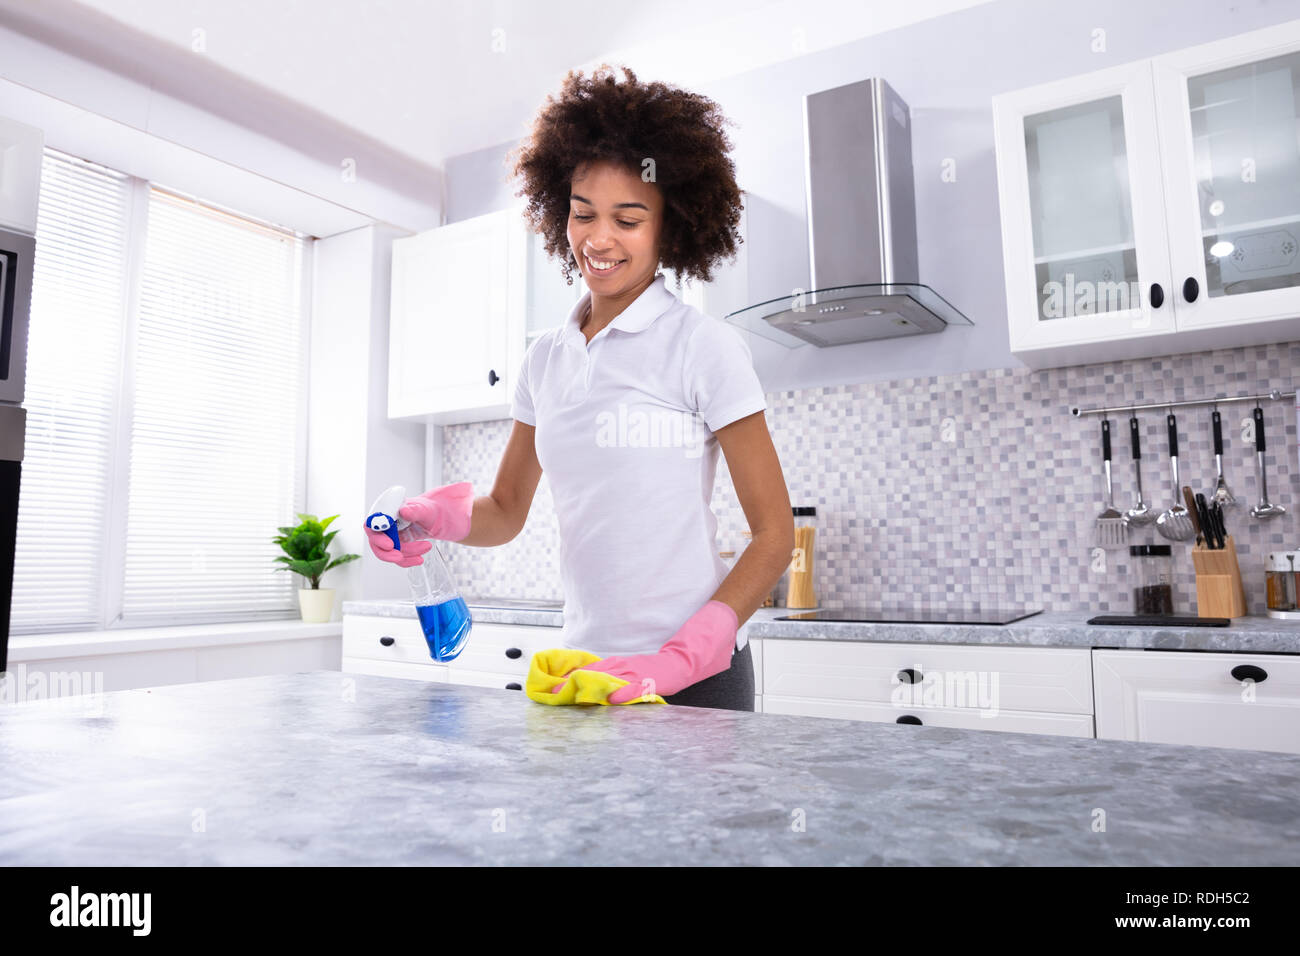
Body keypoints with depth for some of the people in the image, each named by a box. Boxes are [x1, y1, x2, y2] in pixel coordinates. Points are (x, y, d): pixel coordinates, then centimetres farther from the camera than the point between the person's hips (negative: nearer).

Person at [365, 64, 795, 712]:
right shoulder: (546, 356, 8)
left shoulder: (706, 348, -8)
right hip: (583, 668, 5)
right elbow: (506, 512, 13)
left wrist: (678, 660, -19)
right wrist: (439, 516, -9)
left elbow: (774, 536, -9)